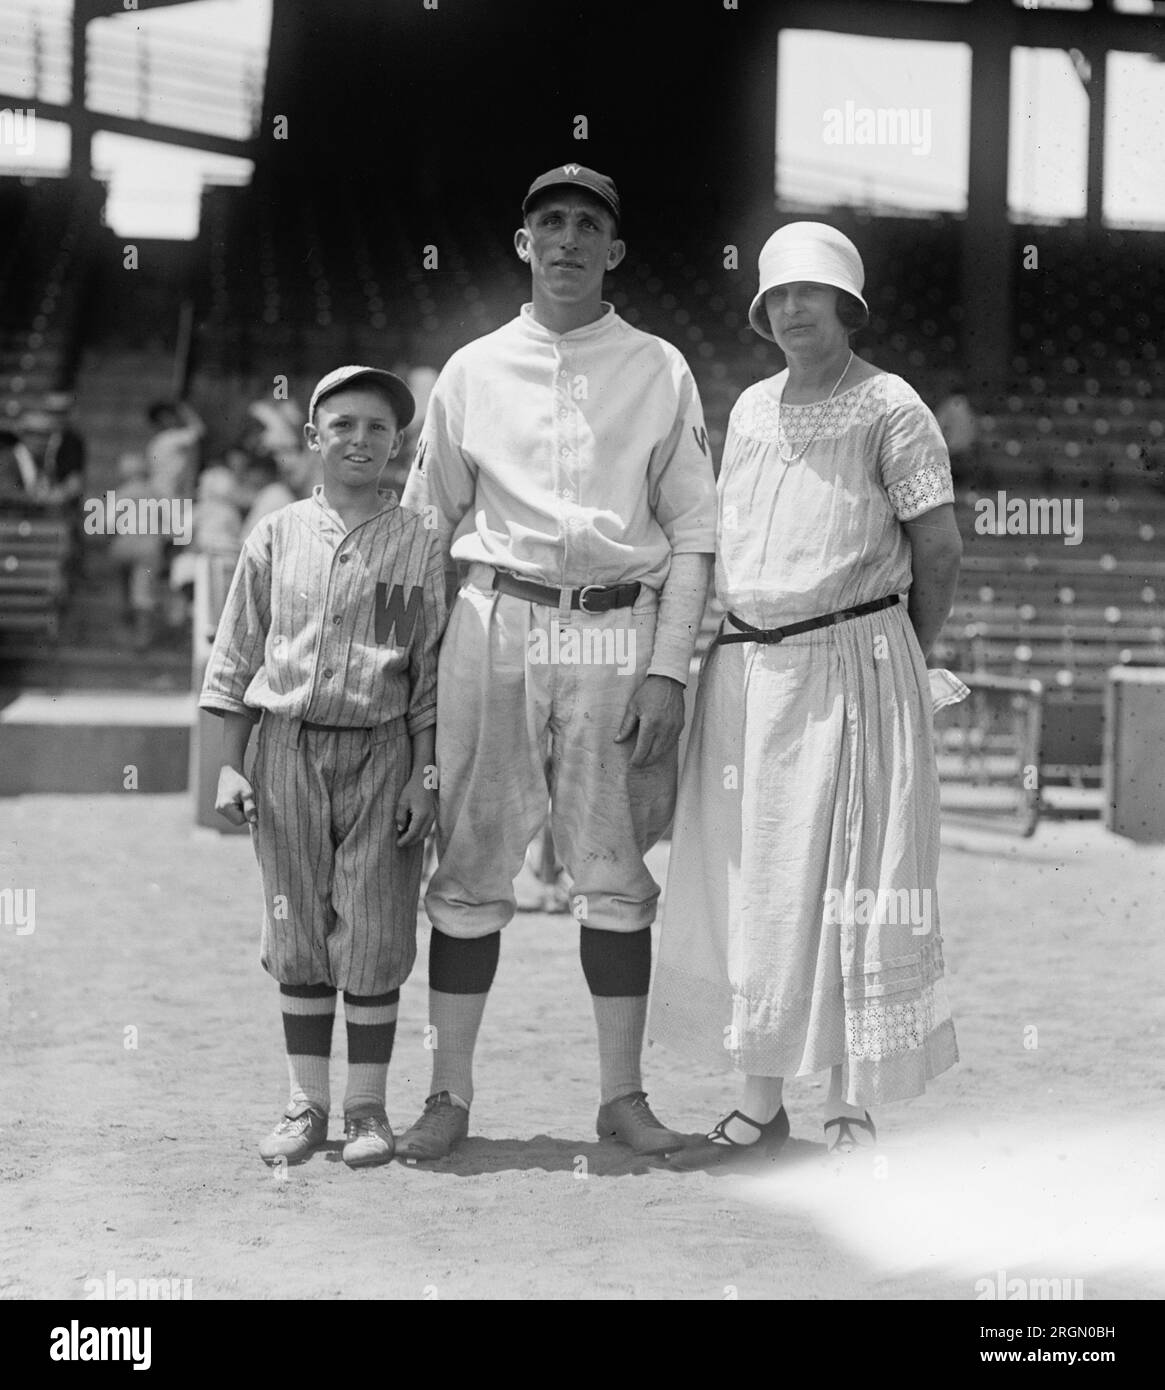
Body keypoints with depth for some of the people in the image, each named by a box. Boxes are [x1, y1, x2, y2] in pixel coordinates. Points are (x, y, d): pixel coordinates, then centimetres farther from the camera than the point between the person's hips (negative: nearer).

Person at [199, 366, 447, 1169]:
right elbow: (237, 657, 10)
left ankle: (368, 1108, 8)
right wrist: (230, 765, 4)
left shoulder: (418, 545, 3)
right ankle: (308, 1104, 14)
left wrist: (423, 777, -5)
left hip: (381, 750, -2)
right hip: (287, 747, 2)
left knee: (374, 935, -2)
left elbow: (432, 672, 1)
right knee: (298, 935, 5)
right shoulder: (276, 537, 7)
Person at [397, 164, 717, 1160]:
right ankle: (450, 1096, 7)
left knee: (616, 871, 1)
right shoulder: (474, 372, 12)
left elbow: (693, 534, 6)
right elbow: (425, 525, 14)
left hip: (619, 628, 0)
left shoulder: (660, 372, 10)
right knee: (471, 865, 0)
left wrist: (669, 667, -4)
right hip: (496, 623, 1)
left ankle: (623, 1095, 9)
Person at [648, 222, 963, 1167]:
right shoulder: (751, 409, 15)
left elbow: (939, 549, -1)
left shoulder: (890, 410, -2)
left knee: (846, 883, -5)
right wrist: (745, 656, 14)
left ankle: (852, 1109, 0)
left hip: (849, 671, -6)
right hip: (745, 670, 6)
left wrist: (901, 666, 6)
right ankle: (761, 1105, 10)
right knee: (746, 885, 4)